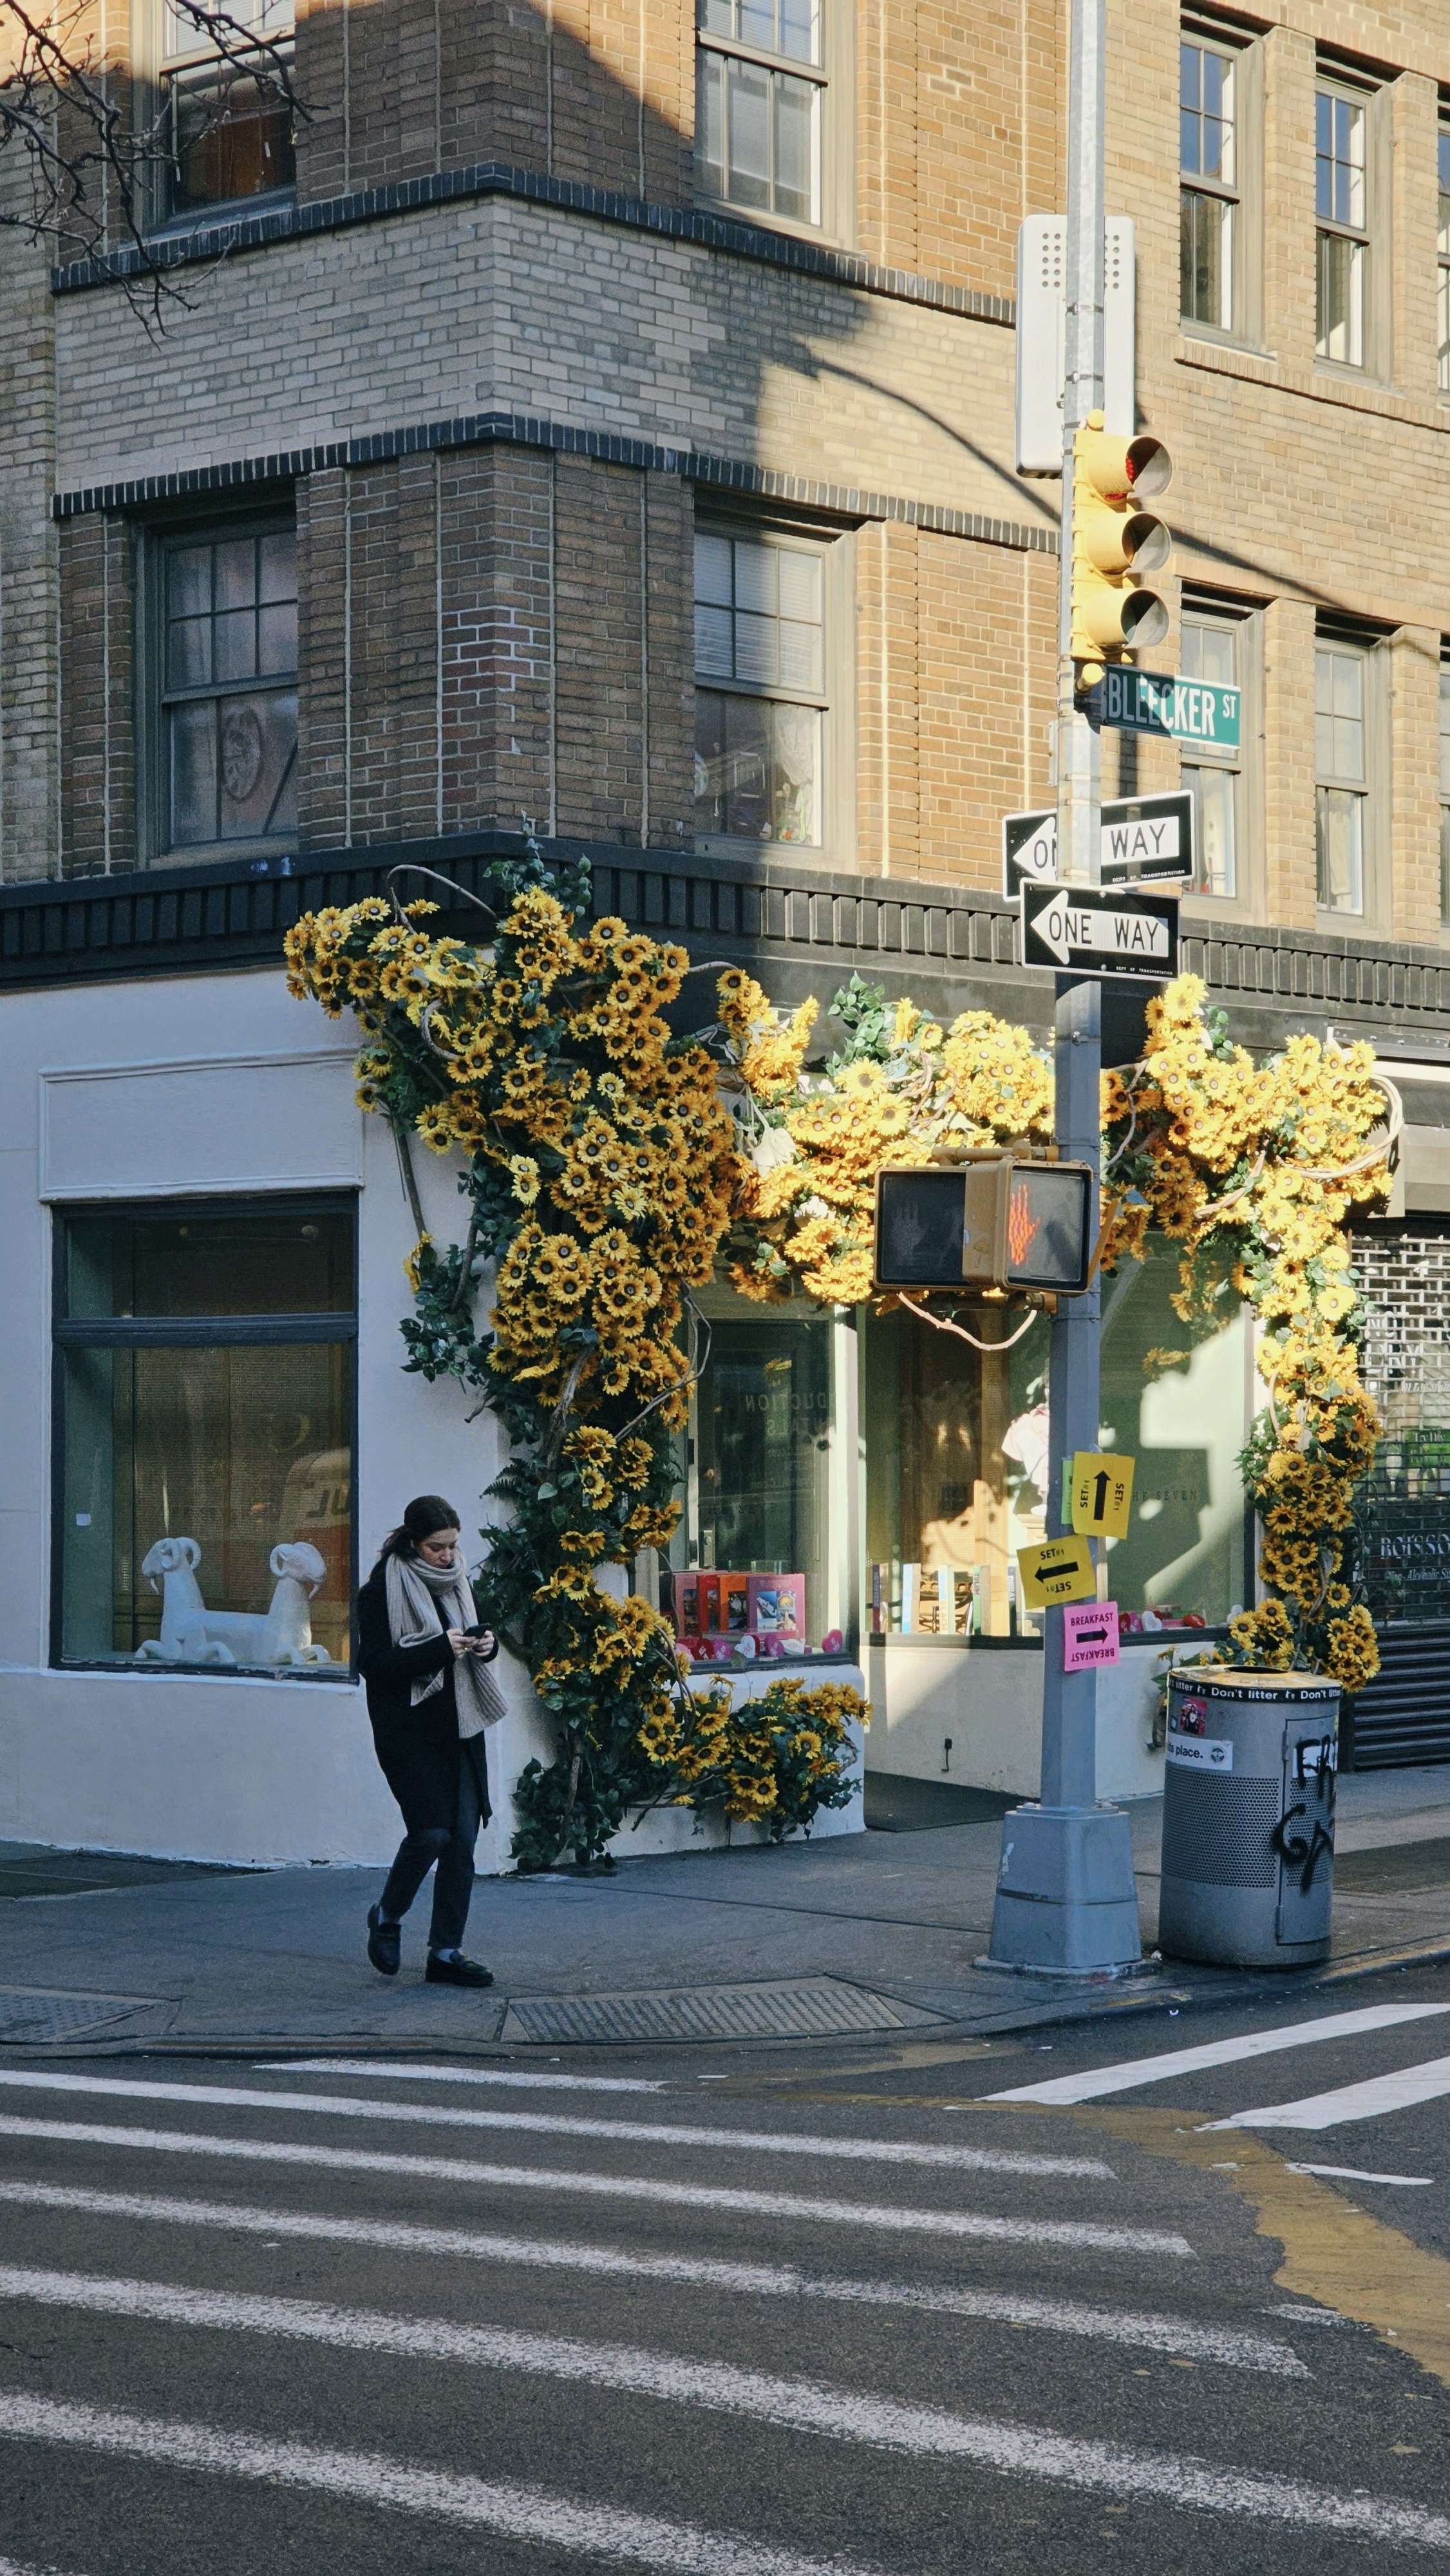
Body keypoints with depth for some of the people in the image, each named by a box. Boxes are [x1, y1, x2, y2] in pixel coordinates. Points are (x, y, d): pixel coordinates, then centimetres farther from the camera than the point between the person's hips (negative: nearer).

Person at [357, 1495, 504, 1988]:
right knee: (431, 1832, -14)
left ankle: (446, 1952, 9)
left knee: (462, 1838, 1)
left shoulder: (457, 1581, 11)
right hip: (410, 1730, -6)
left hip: (461, 1726, 6)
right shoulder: (382, 1589, -9)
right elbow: (373, 1663, -15)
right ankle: (386, 1917, 13)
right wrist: (438, 1649, -23)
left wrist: (486, 1646, -1)